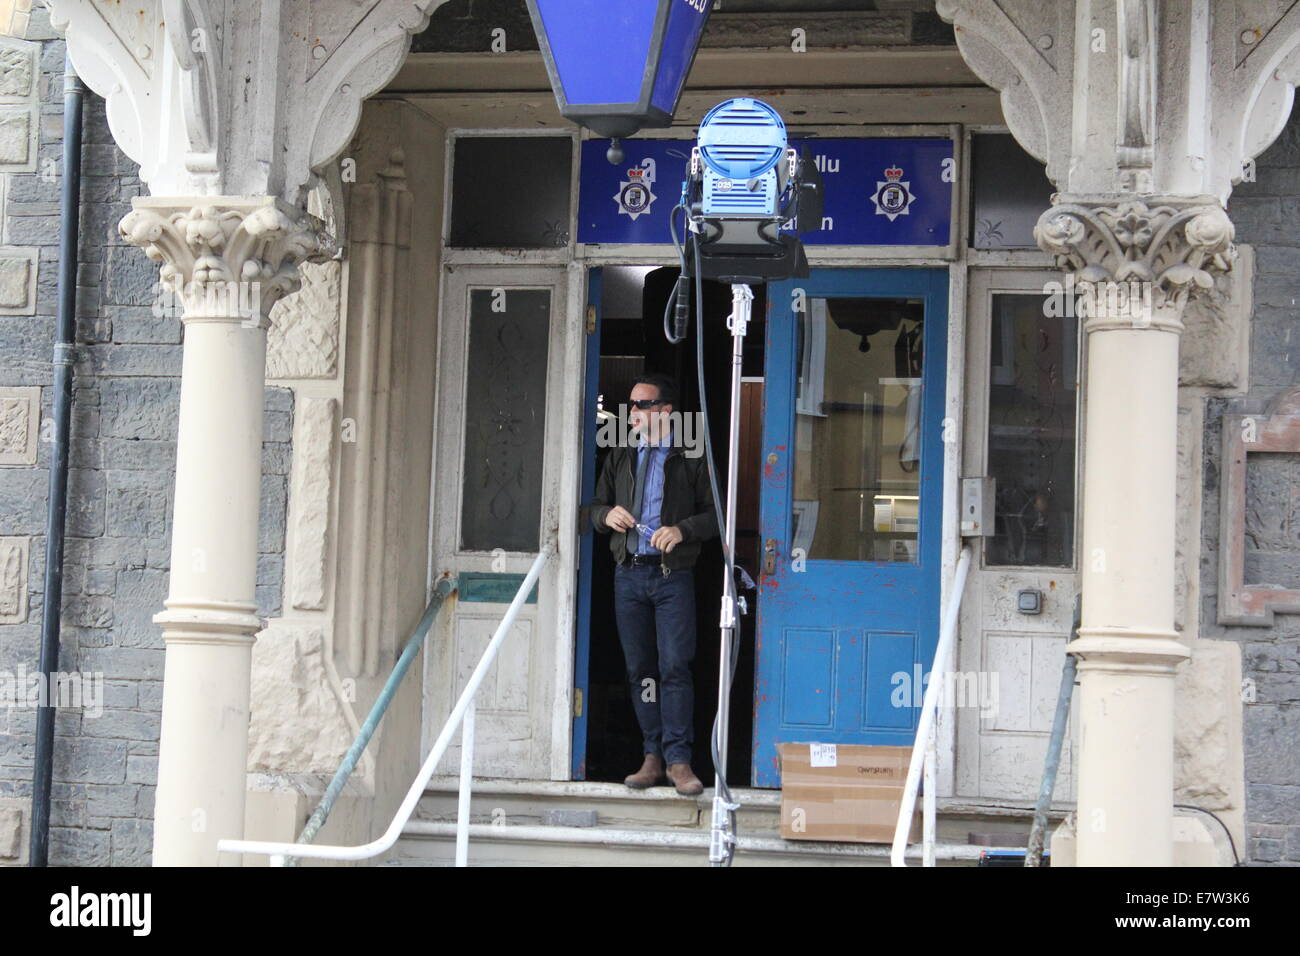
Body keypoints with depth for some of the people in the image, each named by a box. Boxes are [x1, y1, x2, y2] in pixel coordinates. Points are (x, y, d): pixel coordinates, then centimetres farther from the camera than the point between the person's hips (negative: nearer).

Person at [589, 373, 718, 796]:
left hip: (673, 575, -4)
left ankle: (678, 760, -7)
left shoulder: (692, 458, 2)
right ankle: (652, 756, 12)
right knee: (639, 669, 6)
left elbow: (715, 514, 0)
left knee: (674, 666, -10)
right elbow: (596, 507, 19)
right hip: (628, 573, 4)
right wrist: (607, 514, -4)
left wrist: (682, 529, -17)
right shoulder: (620, 456, 15)